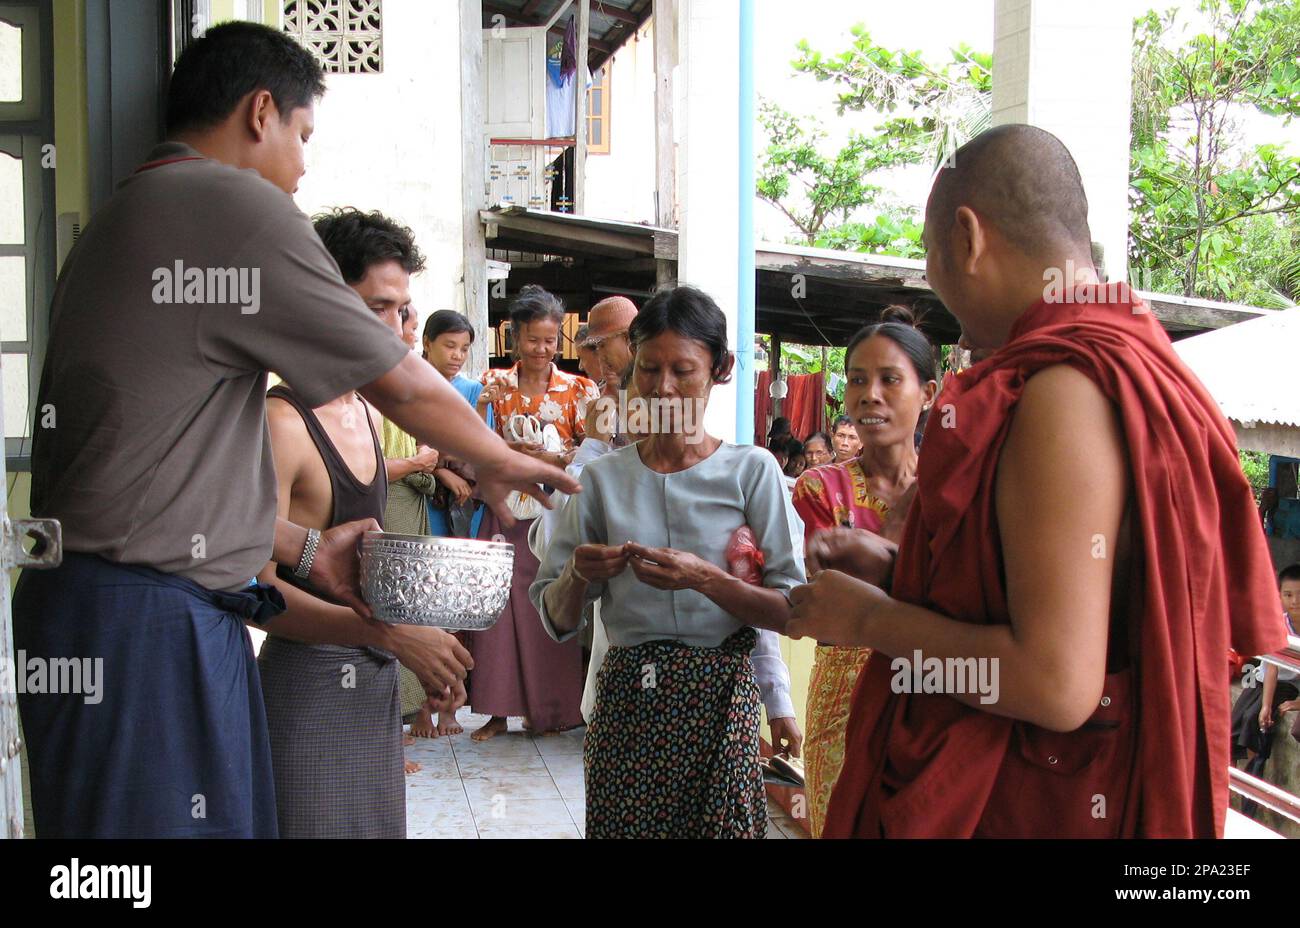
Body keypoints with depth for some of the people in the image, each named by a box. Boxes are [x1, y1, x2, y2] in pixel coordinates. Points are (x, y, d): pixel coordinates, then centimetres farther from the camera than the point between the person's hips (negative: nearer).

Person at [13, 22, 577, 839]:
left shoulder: (122, 220, 19)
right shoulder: (237, 203, -11)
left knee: (231, 817, 14)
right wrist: (500, 464, 13)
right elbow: (404, 388, -4)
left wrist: (306, 549, 18)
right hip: (147, 625, -10)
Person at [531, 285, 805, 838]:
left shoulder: (752, 471, -2)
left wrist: (704, 578, -19)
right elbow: (556, 620, 7)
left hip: (719, 700, -2)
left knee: (721, 825, 1)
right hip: (625, 701, 2)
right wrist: (578, 576, -13)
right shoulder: (603, 478, 5)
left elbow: (792, 610, -7)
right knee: (620, 826, 4)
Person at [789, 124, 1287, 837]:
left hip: (1014, 808, -9)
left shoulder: (1065, 390, -22)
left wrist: (871, 619, -15)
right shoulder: (1138, 369, 7)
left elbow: (1058, 682, -28)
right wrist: (893, 571, 16)